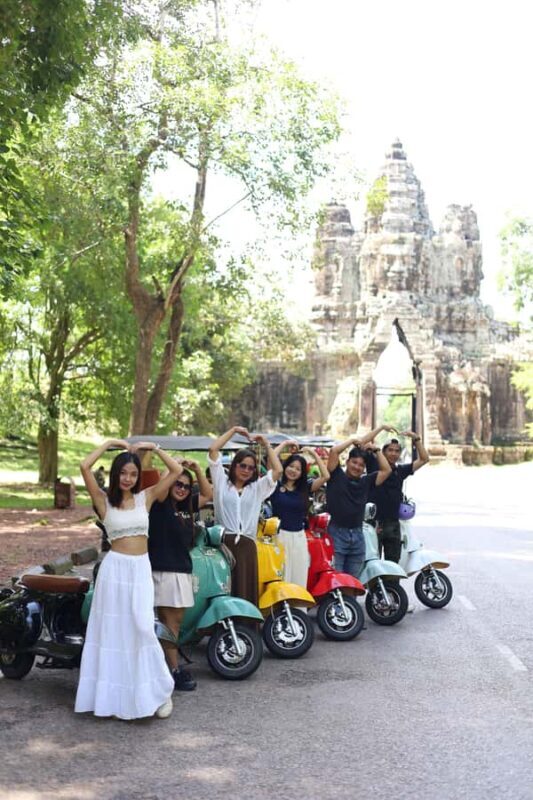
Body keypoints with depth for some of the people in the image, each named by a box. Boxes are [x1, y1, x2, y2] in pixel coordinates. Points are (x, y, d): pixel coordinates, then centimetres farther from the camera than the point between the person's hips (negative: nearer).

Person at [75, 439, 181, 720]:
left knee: (142, 627, -8)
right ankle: (115, 695, 10)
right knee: (113, 630, 2)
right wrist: (109, 443, -4)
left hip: (141, 569, 1)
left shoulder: (146, 497, 7)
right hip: (115, 568, -1)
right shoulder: (104, 500, 1)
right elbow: (85, 466, -13)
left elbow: (176, 471, 4)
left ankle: (159, 690, 3)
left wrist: (153, 447, 1)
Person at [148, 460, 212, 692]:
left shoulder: (186, 507, 15)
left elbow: (208, 494, 23)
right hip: (163, 570, -8)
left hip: (183, 570, 8)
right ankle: (173, 671, -2)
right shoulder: (159, 504, -4)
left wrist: (197, 469, 13)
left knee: (176, 622, 9)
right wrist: (176, 466, -8)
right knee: (169, 623, -5)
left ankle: (165, 666, 16)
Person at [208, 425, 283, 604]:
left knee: (246, 592, -1)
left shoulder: (257, 488, 21)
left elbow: (278, 470, 10)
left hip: (246, 546, 3)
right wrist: (233, 430, 9)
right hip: (223, 543, -3)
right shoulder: (222, 482, 13)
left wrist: (266, 445, 11)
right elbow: (213, 450, 6)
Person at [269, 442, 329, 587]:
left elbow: (325, 476, 1)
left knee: (299, 580, 4)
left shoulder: (304, 488, 11)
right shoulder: (276, 485, 3)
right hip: (279, 536, -3)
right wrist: (284, 444, 0)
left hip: (299, 538, 3)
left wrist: (314, 454, 3)